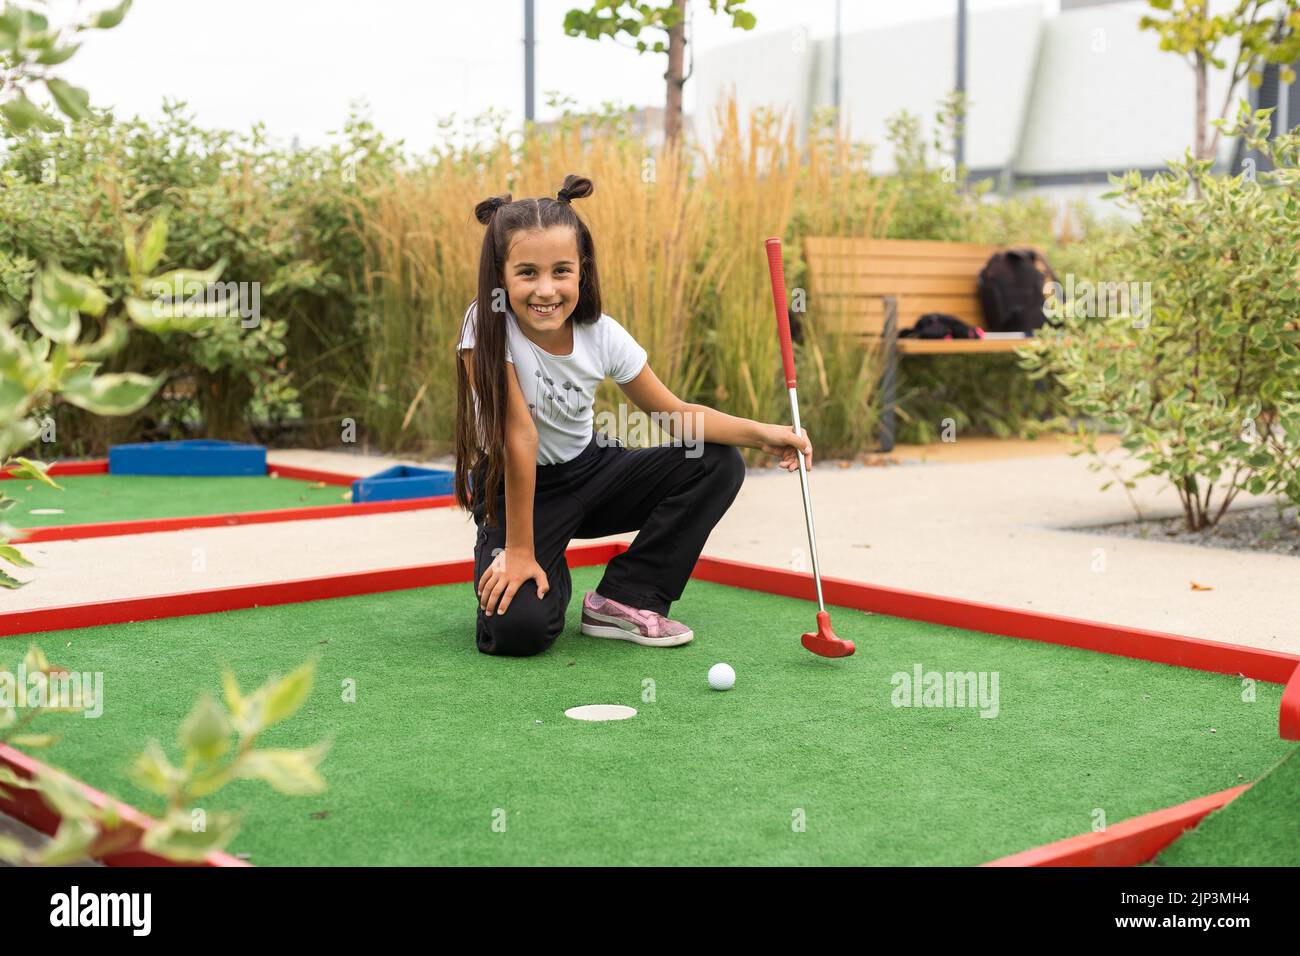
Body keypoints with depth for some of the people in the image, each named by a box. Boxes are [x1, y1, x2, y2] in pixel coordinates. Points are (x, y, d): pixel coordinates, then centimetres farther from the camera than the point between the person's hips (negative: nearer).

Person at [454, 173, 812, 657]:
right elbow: (520, 439, -28)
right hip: (514, 489, -5)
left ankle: (623, 599, -3)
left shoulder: (602, 335, -14)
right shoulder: (489, 327, -26)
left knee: (719, 464, -9)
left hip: (588, 469, 5)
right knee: (518, 627, -27)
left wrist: (762, 433, -17)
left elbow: (675, 413, -4)